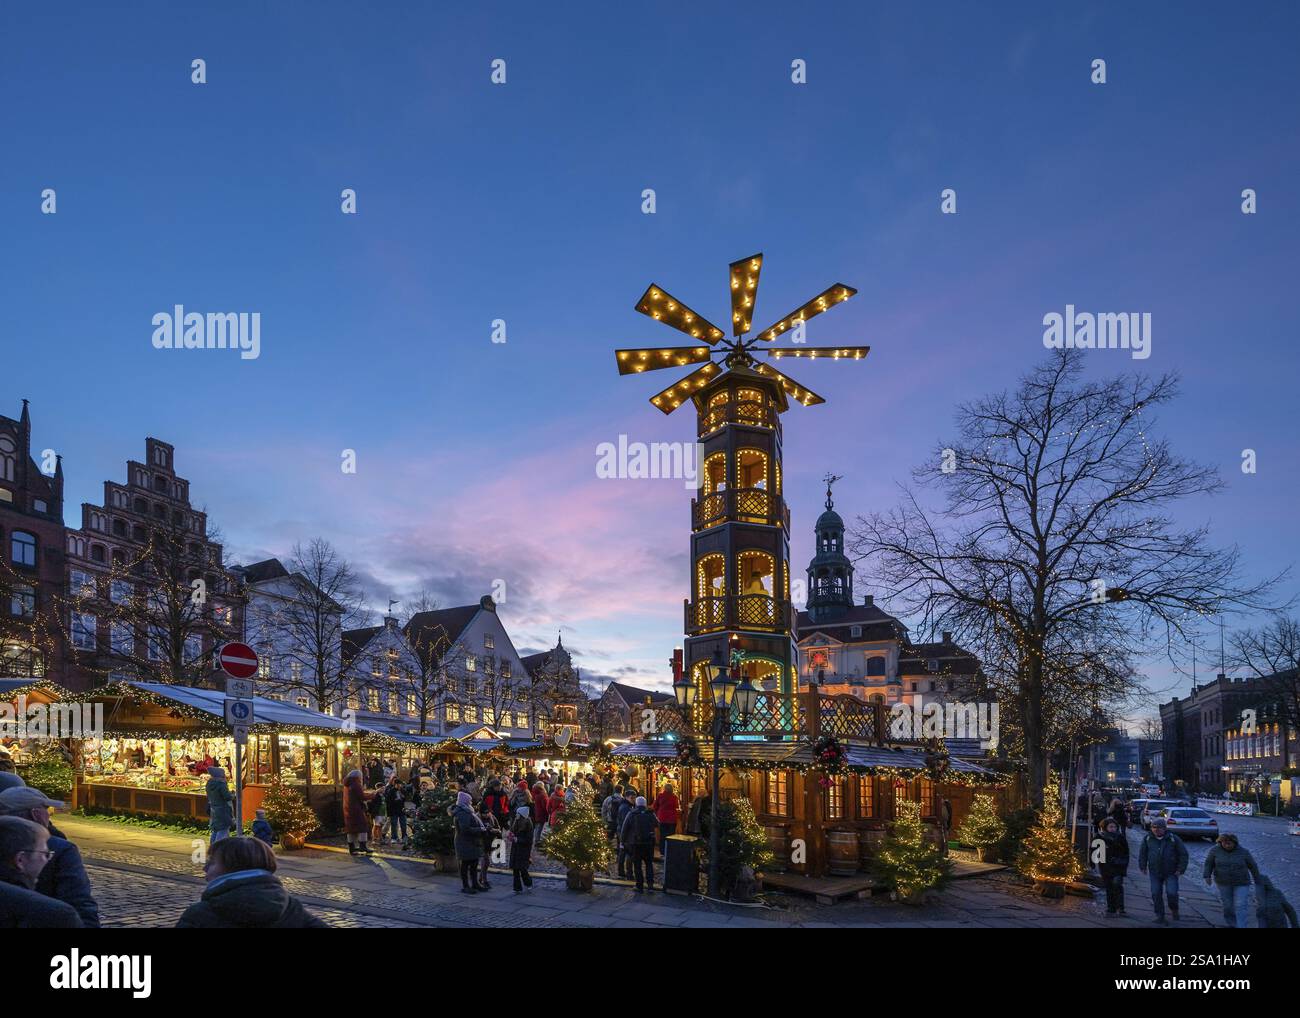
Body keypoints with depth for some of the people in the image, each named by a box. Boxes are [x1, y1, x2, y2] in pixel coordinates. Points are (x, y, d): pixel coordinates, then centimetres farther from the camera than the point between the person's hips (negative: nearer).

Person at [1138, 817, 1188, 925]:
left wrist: (1181, 869, -6)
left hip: (1171, 873, -3)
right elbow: (1143, 853, 12)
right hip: (1155, 872, 3)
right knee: (1156, 894, 2)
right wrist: (1143, 866, 7)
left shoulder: (1173, 839, -7)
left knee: (1171, 893, -12)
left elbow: (1183, 854, -2)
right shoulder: (1148, 839, 0)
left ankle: (1174, 910, 18)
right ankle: (1160, 916, 17)